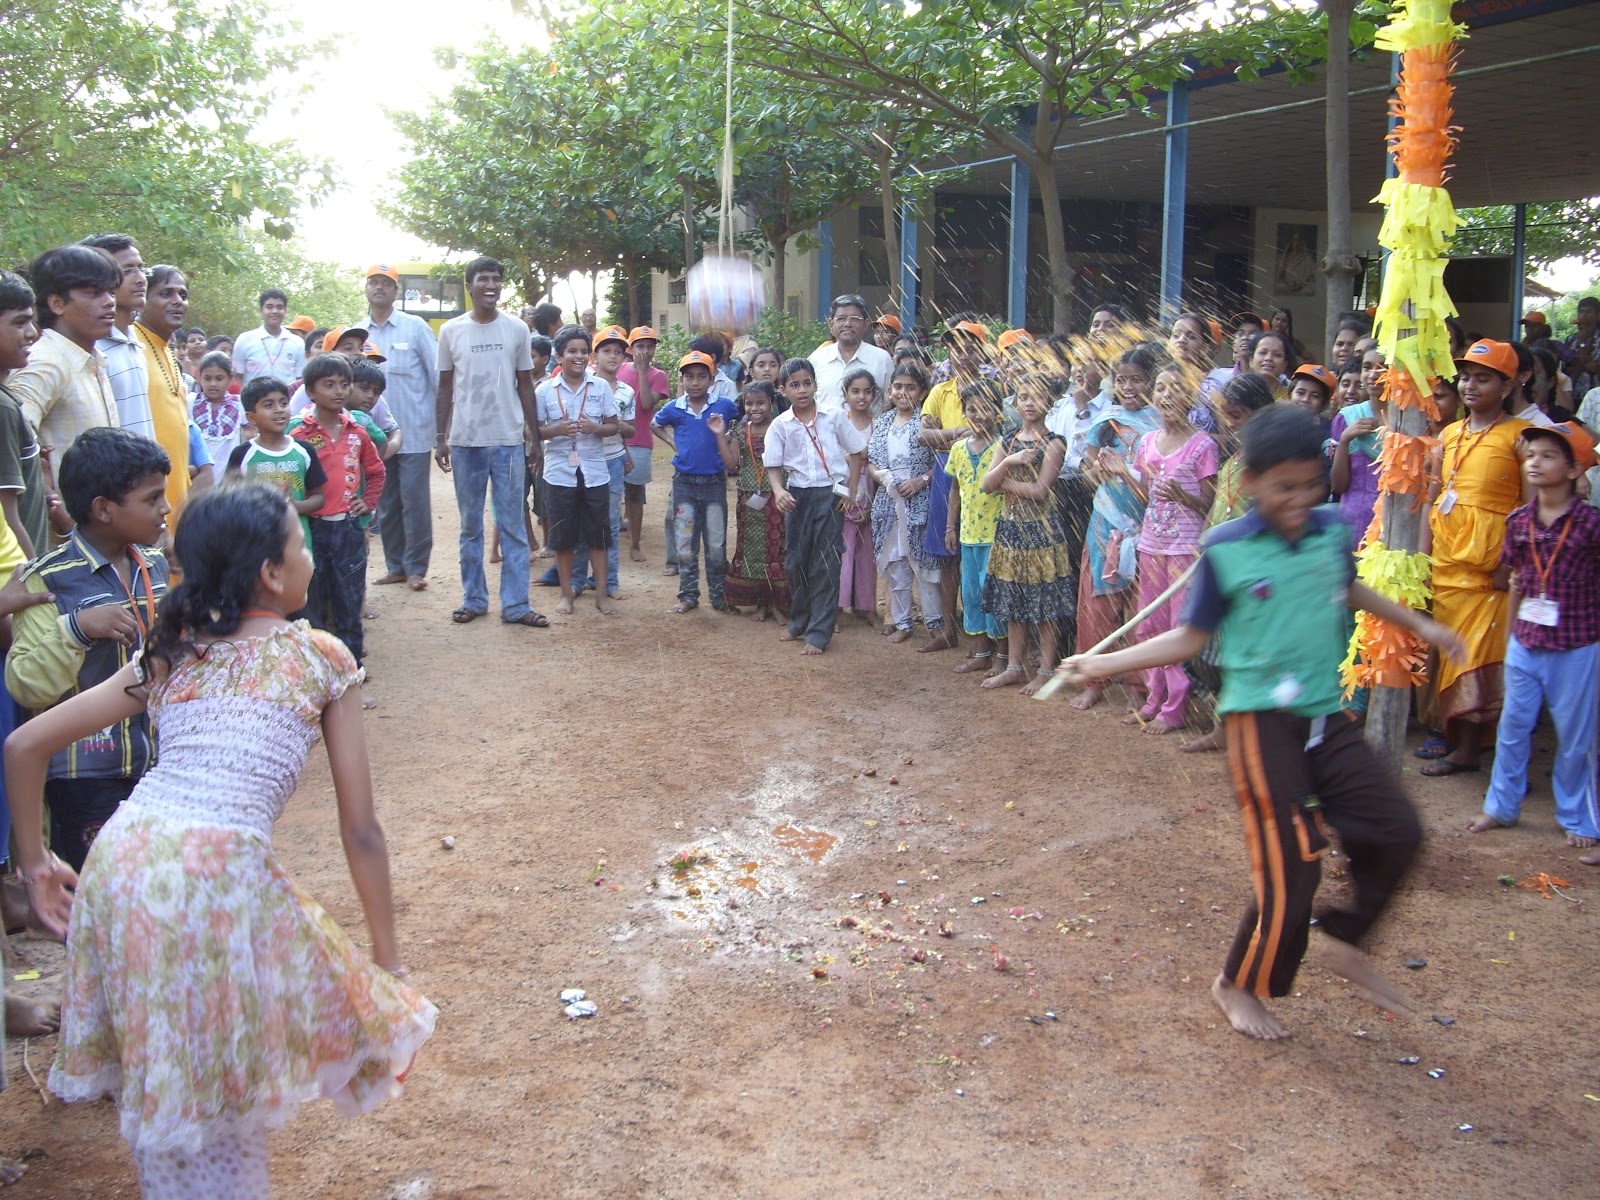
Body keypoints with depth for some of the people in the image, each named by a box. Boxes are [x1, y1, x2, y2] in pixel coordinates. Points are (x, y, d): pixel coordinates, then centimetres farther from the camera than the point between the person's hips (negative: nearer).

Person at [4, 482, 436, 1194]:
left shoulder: (170, 654, 18)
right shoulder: (321, 660, 7)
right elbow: (359, 830, 7)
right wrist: (388, 965, 14)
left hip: (116, 862, 5)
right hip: (221, 874, -5)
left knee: (162, 1083, 21)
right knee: (216, 1087, 14)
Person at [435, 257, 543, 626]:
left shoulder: (516, 329, 3)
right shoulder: (451, 331, 3)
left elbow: (525, 385, 7)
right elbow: (445, 387, 7)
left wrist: (534, 434, 3)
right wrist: (441, 438, 4)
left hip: (509, 441, 0)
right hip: (465, 441, 0)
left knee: (513, 525, 1)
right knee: (471, 526, 9)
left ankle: (515, 604, 5)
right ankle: (473, 598, 19)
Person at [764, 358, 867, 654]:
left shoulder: (833, 417, -3)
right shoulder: (780, 425, 0)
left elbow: (857, 452, 4)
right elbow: (773, 466, 1)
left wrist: (850, 491, -2)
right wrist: (779, 491, -18)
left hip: (830, 494, -2)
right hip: (797, 495, 2)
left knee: (825, 563, -3)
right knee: (795, 560, 9)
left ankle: (819, 633, 3)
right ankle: (799, 621, 28)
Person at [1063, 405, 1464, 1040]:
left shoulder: (1331, 532, 3)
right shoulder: (1225, 551, -10)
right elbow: (1192, 636, -2)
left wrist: (1422, 625, 31)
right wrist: (1104, 663, -8)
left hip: (1326, 714, 6)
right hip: (1262, 719, -6)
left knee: (1396, 831, 5)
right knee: (1292, 862, -6)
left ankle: (1342, 941, 30)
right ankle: (1239, 986, 17)